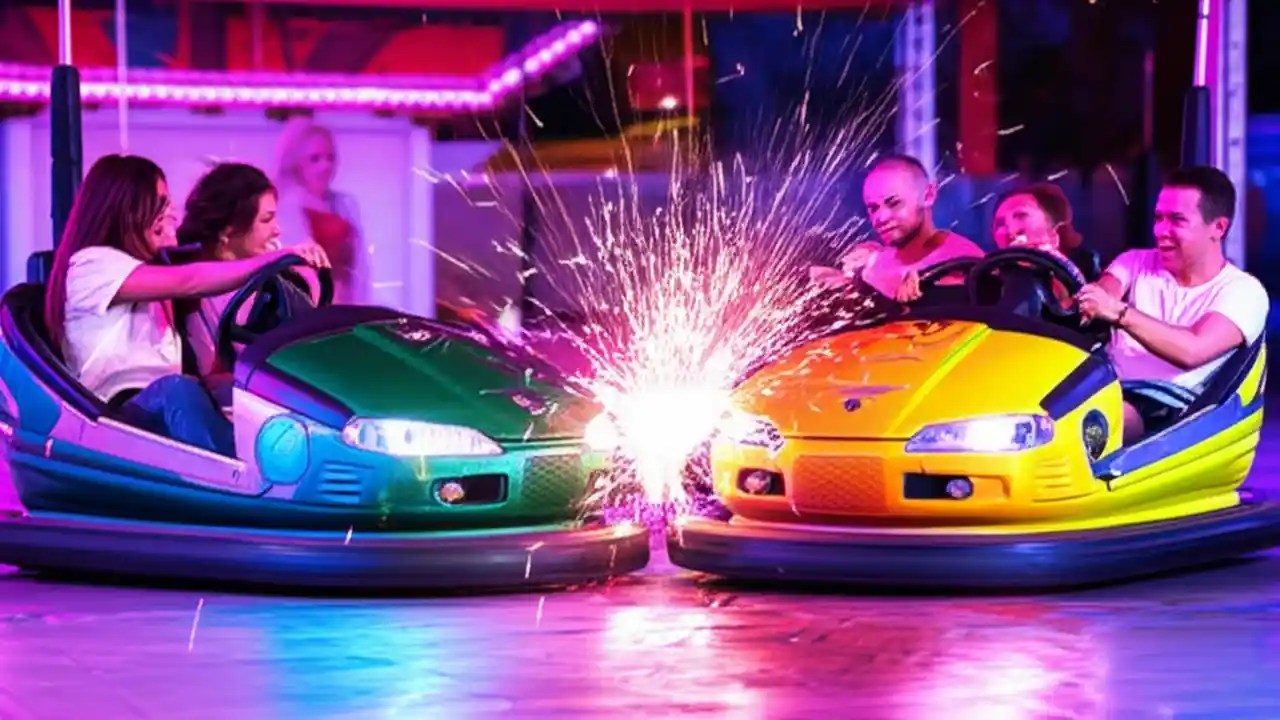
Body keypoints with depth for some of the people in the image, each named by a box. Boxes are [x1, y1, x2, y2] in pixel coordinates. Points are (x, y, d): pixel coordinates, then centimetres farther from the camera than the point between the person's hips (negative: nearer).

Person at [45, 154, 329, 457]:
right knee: (177, 391, -41)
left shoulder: (148, 268, 31)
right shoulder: (92, 264, 1)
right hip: (121, 414, -8)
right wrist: (277, 259, -20)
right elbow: (188, 282, -13)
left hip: (171, 412, 8)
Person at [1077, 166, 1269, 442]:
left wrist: (1119, 312, -28)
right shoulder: (1135, 263, 20)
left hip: (1169, 412, -4)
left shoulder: (1243, 291, 3)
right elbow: (1089, 308, 1)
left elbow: (1192, 351, -15)